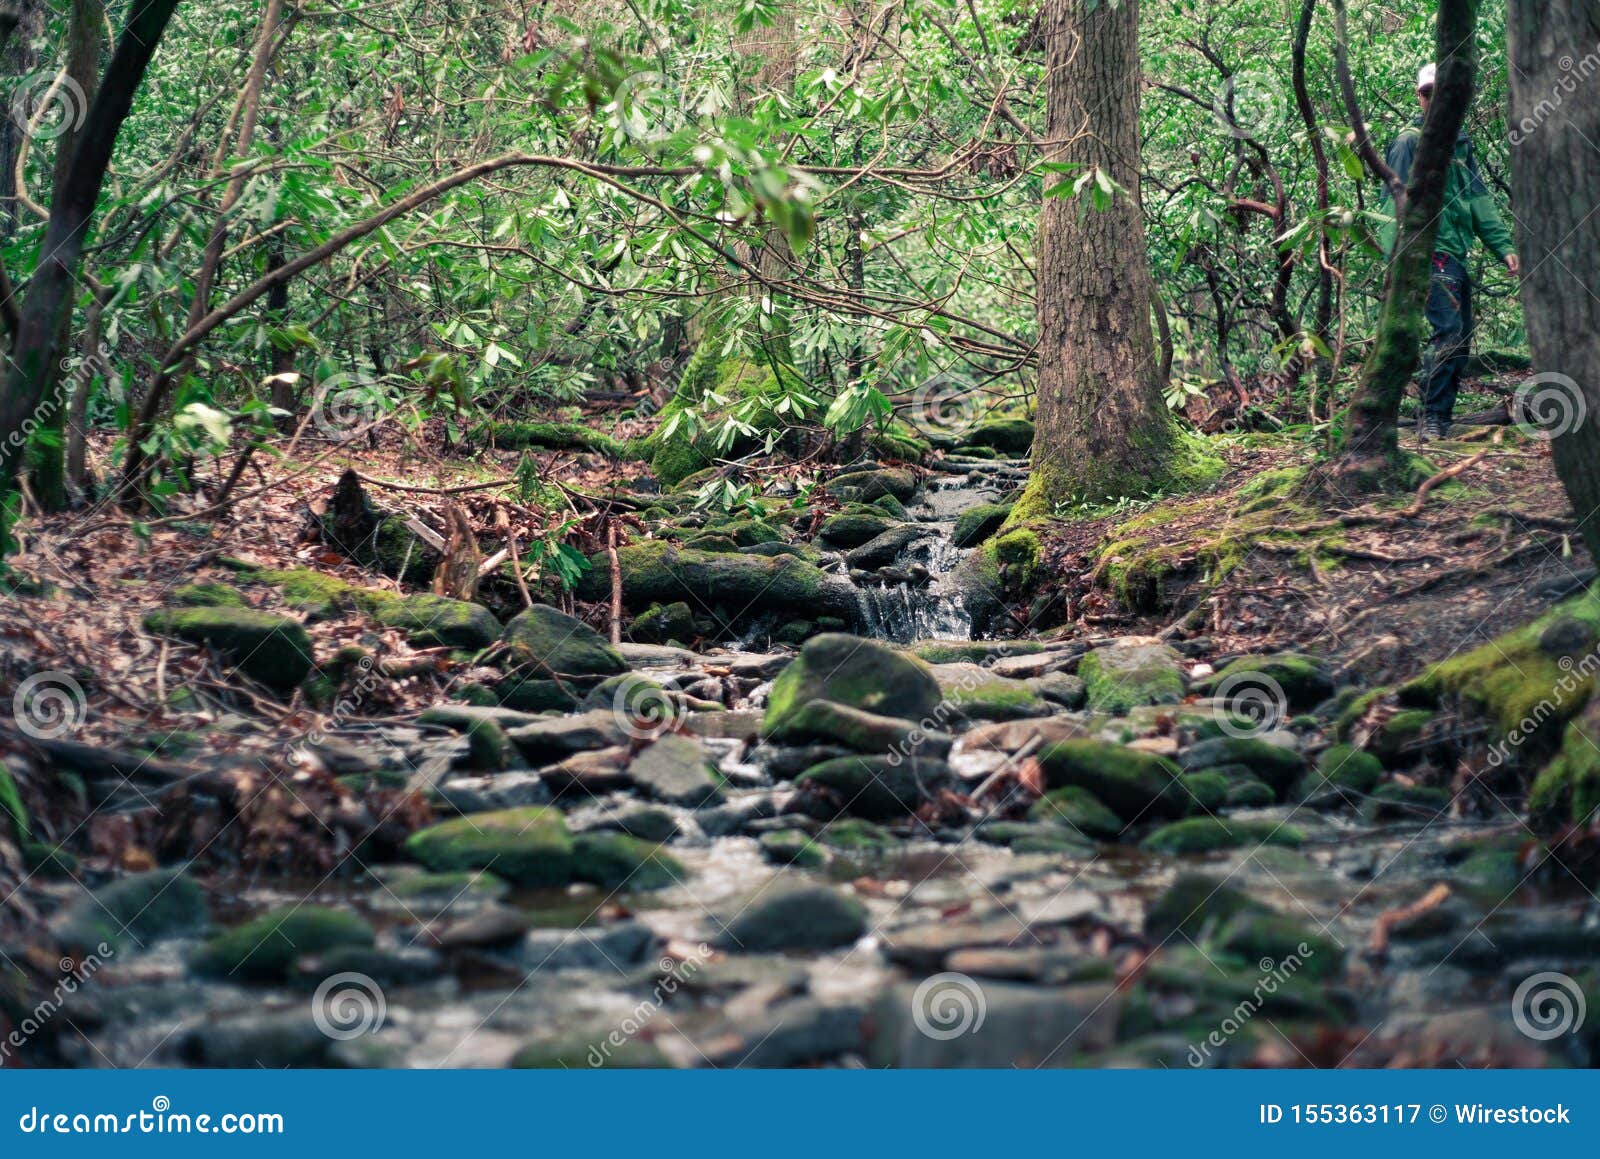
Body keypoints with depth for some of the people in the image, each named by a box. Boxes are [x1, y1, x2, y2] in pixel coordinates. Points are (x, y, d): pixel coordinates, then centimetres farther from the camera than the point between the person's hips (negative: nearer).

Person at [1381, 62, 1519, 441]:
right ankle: (1431, 419, -15)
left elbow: (1480, 200, 19)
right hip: (1431, 253, -8)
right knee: (1448, 332, -18)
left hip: (1456, 255, 8)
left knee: (1461, 340, 8)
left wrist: (1504, 246, 10)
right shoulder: (1409, 142, -4)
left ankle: (1440, 421, 13)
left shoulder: (1461, 143, 18)